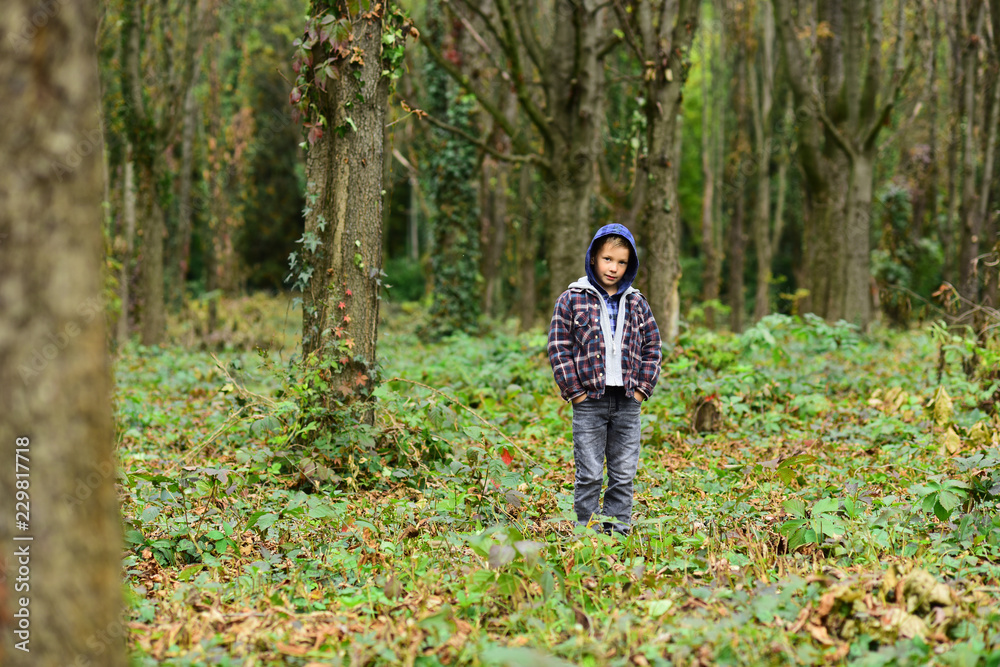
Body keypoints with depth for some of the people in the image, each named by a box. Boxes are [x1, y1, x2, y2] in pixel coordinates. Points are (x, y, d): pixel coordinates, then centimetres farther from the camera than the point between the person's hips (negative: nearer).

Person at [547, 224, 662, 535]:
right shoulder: (572, 299, 1)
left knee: (624, 474, 7)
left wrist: (643, 388, 2)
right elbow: (558, 347, -2)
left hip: (628, 403, 3)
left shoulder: (637, 303, 10)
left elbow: (652, 347, 14)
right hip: (589, 400, -3)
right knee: (589, 475, -1)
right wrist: (574, 390, -8)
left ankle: (619, 531, 14)